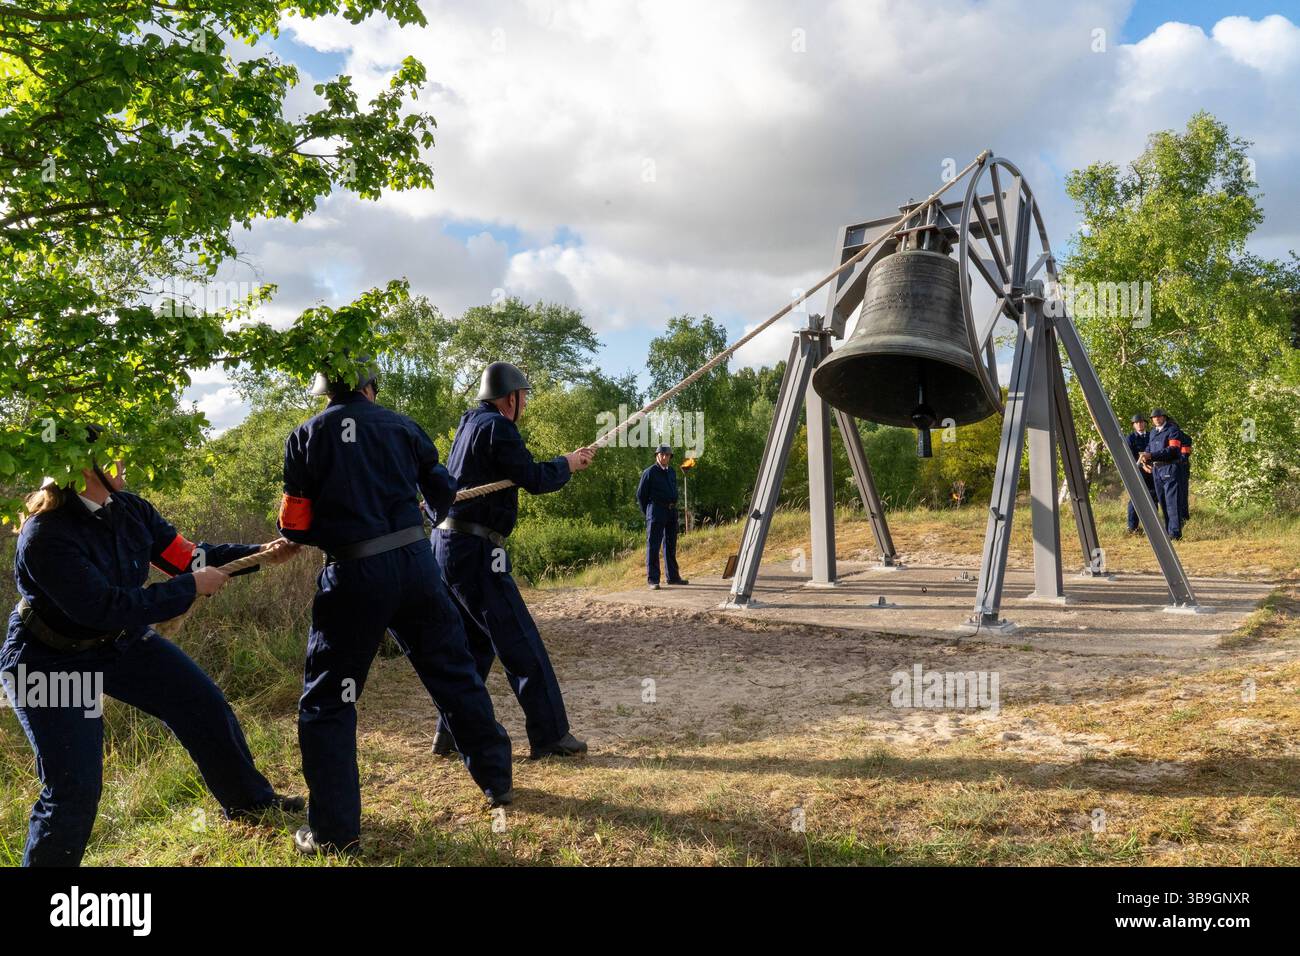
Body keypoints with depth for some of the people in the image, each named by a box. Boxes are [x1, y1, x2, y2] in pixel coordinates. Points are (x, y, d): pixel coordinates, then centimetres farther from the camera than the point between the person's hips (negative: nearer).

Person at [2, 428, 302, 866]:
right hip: (51, 662, -7)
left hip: (121, 641, 7)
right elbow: (107, 607, -34)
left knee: (203, 704, 9)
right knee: (75, 788, -11)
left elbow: (188, 555, -4)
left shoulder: (129, 509, -11)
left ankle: (249, 801, 29)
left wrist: (260, 553, -13)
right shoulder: (45, 537, -32)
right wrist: (192, 587, -28)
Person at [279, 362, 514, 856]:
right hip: (415, 562, 3)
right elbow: (442, 494, 14)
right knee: (455, 672, 18)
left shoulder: (307, 436, -2)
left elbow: (296, 526, -1)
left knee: (326, 702, 9)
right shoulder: (401, 426, 5)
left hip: (355, 574, -3)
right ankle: (496, 779, 30)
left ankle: (334, 831, 9)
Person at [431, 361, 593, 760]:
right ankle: (550, 736, 2)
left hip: (447, 545, 10)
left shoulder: (471, 424, 18)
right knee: (521, 644, -3)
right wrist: (568, 465, 5)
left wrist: (566, 462, 21)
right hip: (473, 550, -10)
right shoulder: (496, 426, -11)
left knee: (475, 642, 18)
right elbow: (534, 479, -12)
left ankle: (452, 734, 21)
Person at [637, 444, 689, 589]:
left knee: (670, 545, 14)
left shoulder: (671, 472, 13)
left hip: (672, 512, 7)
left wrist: (673, 507, 16)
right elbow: (640, 494, -3)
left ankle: (673, 576, 23)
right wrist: (647, 513, 1)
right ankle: (652, 580, -6)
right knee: (653, 546, -7)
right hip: (657, 512, -7)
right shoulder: (650, 472, -6)